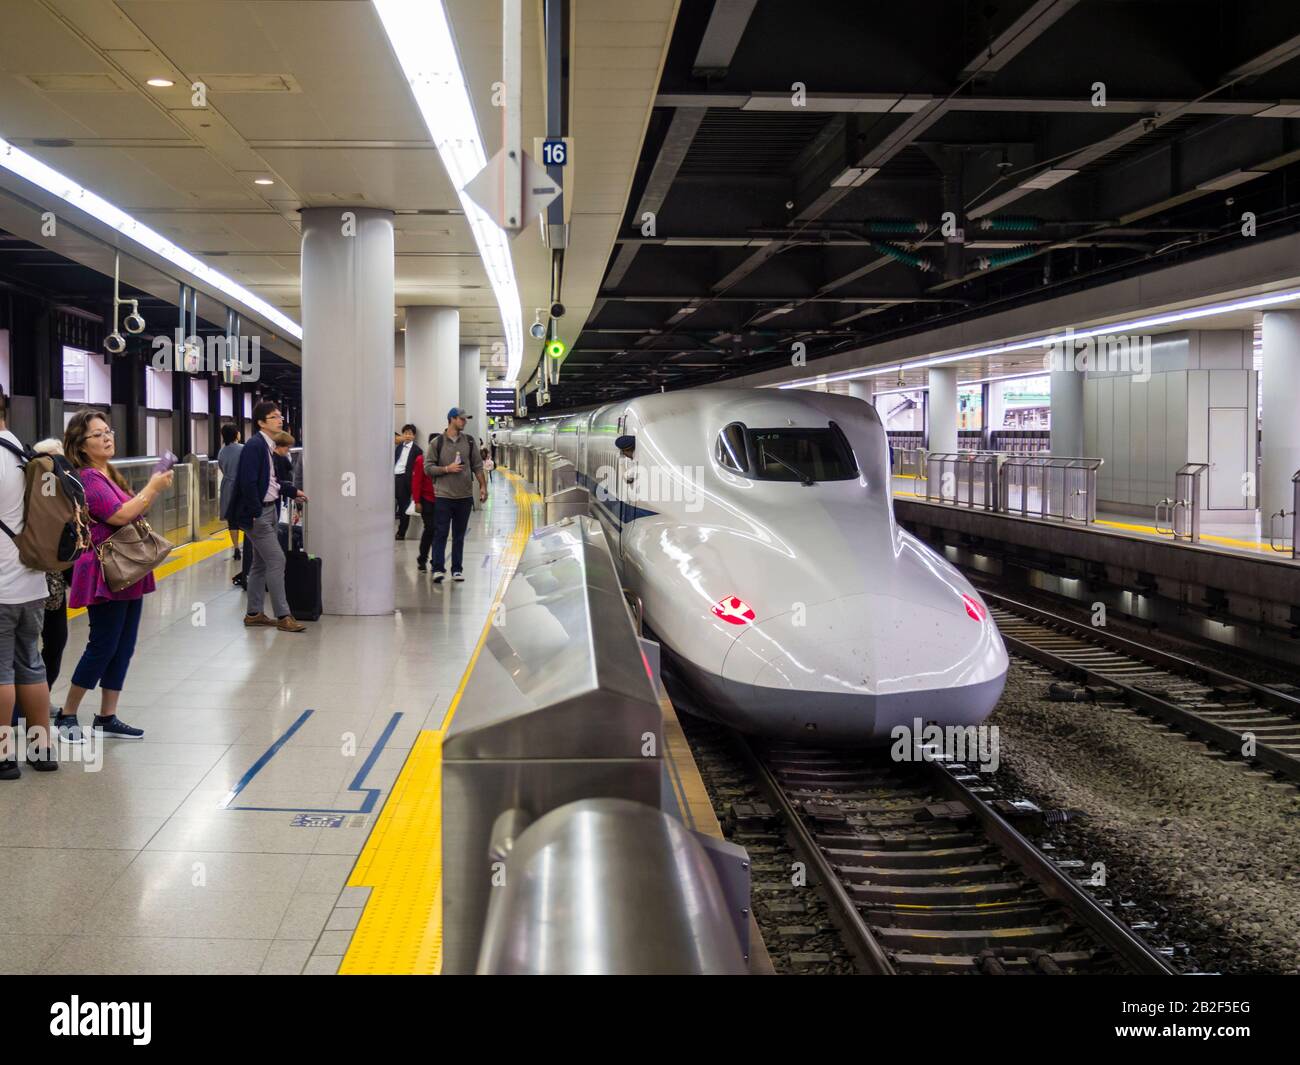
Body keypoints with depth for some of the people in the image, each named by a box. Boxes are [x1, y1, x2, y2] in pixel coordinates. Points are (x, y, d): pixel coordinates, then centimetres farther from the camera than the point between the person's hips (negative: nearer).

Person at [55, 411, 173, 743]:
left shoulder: (110, 475, 14)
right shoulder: (87, 478, -14)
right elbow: (119, 516, -21)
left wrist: (154, 491, 7)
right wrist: (152, 488, -13)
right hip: (106, 575, -9)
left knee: (124, 647, 10)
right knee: (103, 647, -3)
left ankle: (107, 718, 17)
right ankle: (66, 716, 10)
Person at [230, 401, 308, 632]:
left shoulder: (268, 446, 11)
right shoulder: (254, 446, -16)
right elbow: (248, 482, -21)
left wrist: (292, 491, 14)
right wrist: (255, 514, -22)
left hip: (269, 510, 10)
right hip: (257, 513, -10)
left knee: (261, 563, 14)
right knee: (277, 560, -9)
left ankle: (253, 613, 23)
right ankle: (283, 616, -4)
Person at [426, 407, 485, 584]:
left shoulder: (469, 441, 8)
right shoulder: (437, 442, -2)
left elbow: (477, 466, 11)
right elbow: (428, 467, -3)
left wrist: (483, 486, 4)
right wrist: (447, 469, -13)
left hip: (464, 496, 3)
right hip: (443, 496, -3)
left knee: (459, 535, 9)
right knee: (440, 533, -5)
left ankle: (457, 570, 15)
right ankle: (438, 569, -1)